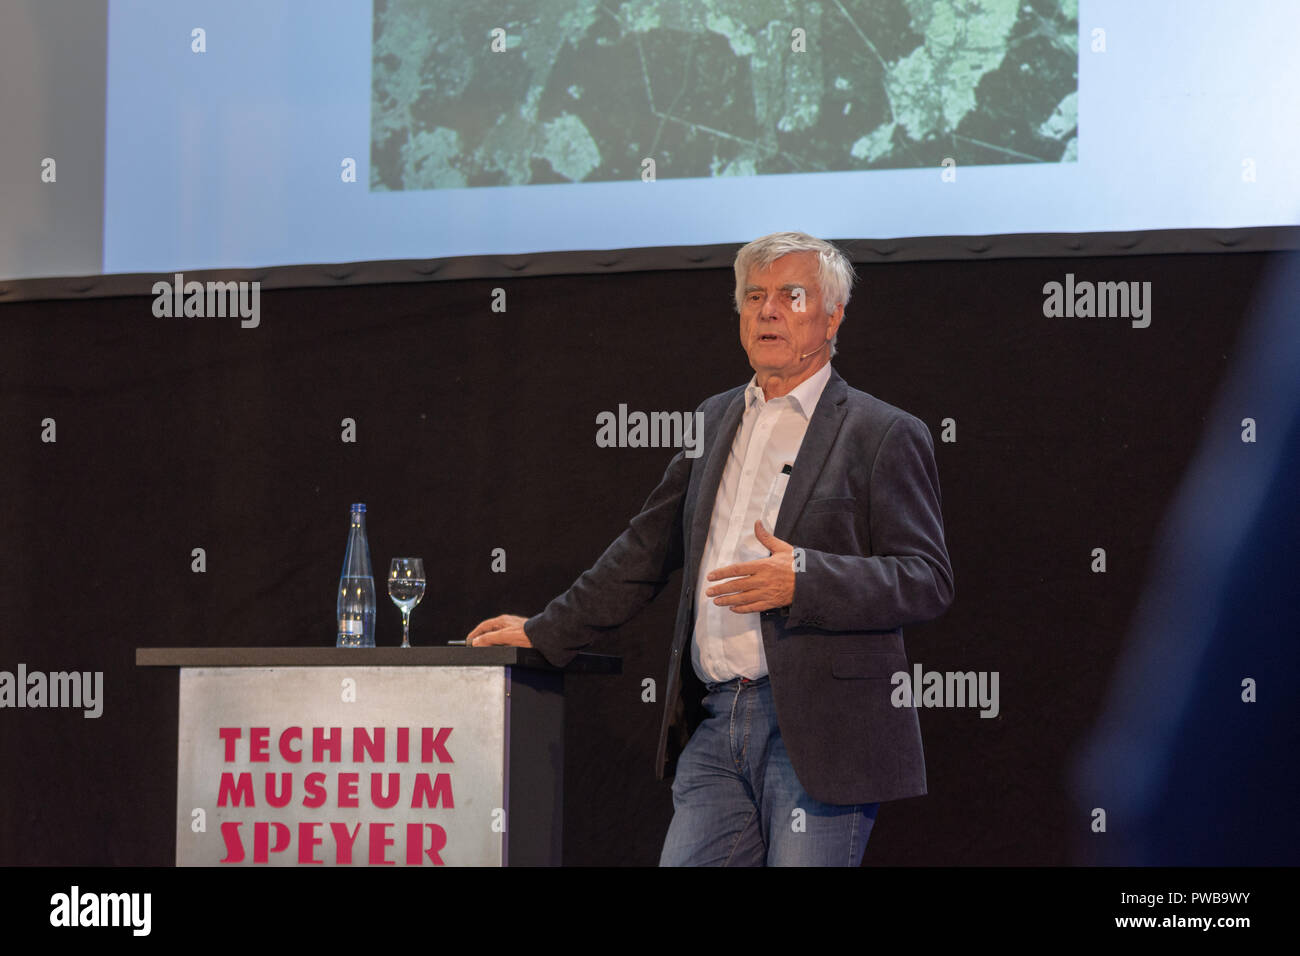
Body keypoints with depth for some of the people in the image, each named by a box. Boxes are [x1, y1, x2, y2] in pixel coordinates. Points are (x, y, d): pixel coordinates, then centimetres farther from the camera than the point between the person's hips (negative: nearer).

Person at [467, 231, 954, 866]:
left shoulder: (885, 435, -1)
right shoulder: (714, 422, 18)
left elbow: (927, 580, -7)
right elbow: (646, 551, 26)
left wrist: (803, 579, -20)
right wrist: (546, 634, 26)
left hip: (819, 736, -6)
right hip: (714, 725, 6)